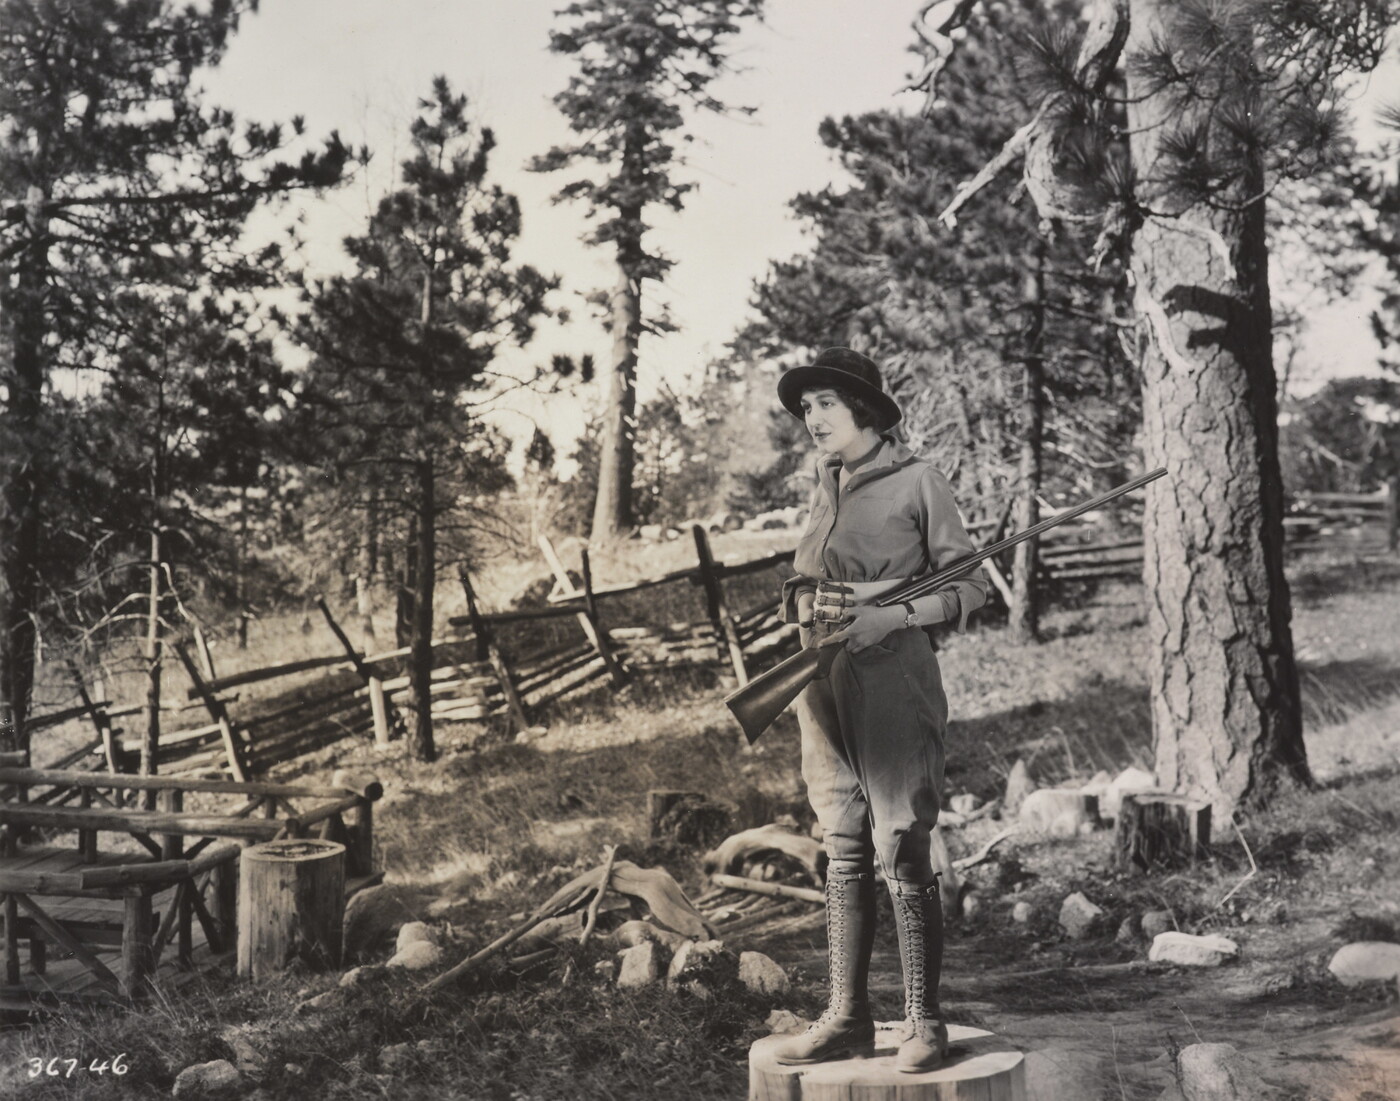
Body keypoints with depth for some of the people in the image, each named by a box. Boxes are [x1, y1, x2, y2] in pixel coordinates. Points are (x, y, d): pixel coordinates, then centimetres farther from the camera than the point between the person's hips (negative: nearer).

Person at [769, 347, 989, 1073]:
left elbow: (970, 584, -4)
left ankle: (923, 1021, 5)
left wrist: (888, 616, -16)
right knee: (843, 851, 9)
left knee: (900, 851, -5)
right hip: (824, 684, 6)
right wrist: (803, 599, 0)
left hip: (892, 681, -6)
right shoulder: (824, 490, 15)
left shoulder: (915, 482, -3)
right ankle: (847, 1016, 16)